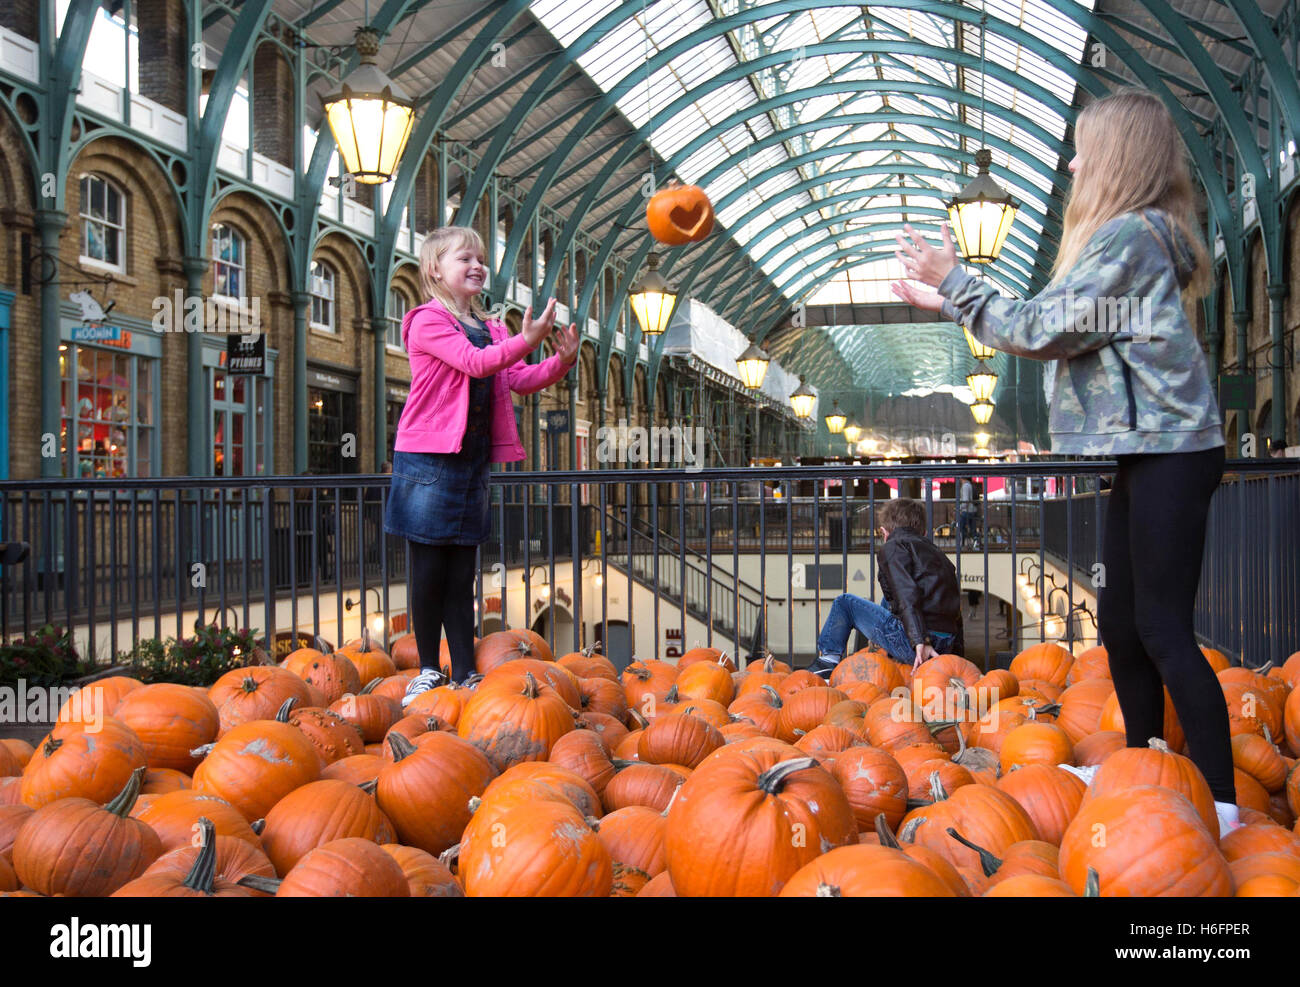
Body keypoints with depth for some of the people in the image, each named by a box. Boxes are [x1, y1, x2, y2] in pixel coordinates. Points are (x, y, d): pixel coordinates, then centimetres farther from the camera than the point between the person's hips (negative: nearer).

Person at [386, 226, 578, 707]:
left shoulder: (489, 328, 18)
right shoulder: (427, 321, -6)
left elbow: (519, 379, 8)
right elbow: (473, 362, -21)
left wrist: (560, 360, -9)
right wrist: (525, 340, -34)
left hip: (472, 459, 7)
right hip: (429, 457, -7)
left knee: (461, 572, 8)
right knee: (430, 569, 0)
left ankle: (465, 676, 11)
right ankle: (429, 671, 12)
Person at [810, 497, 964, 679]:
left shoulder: (892, 548, 2)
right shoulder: (937, 554, 25)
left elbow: (908, 595, -15)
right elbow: (956, 610, 20)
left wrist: (920, 642, -23)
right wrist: (957, 655, 21)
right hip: (946, 647, 7)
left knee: (844, 603, 12)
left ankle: (828, 660, 11)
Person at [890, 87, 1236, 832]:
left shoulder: (1129, 234, -13)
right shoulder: (1138, 235, 18)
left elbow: (1040, 329, -14)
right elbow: (1054, 334, 18)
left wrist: (955, 281, -3)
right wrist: (949, 301, 18)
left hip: (1170, 452, -10)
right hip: (1146, 453, 10)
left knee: (1163, 629, -9)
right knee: (1122, 622, 14)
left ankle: (1221, 801, -4)